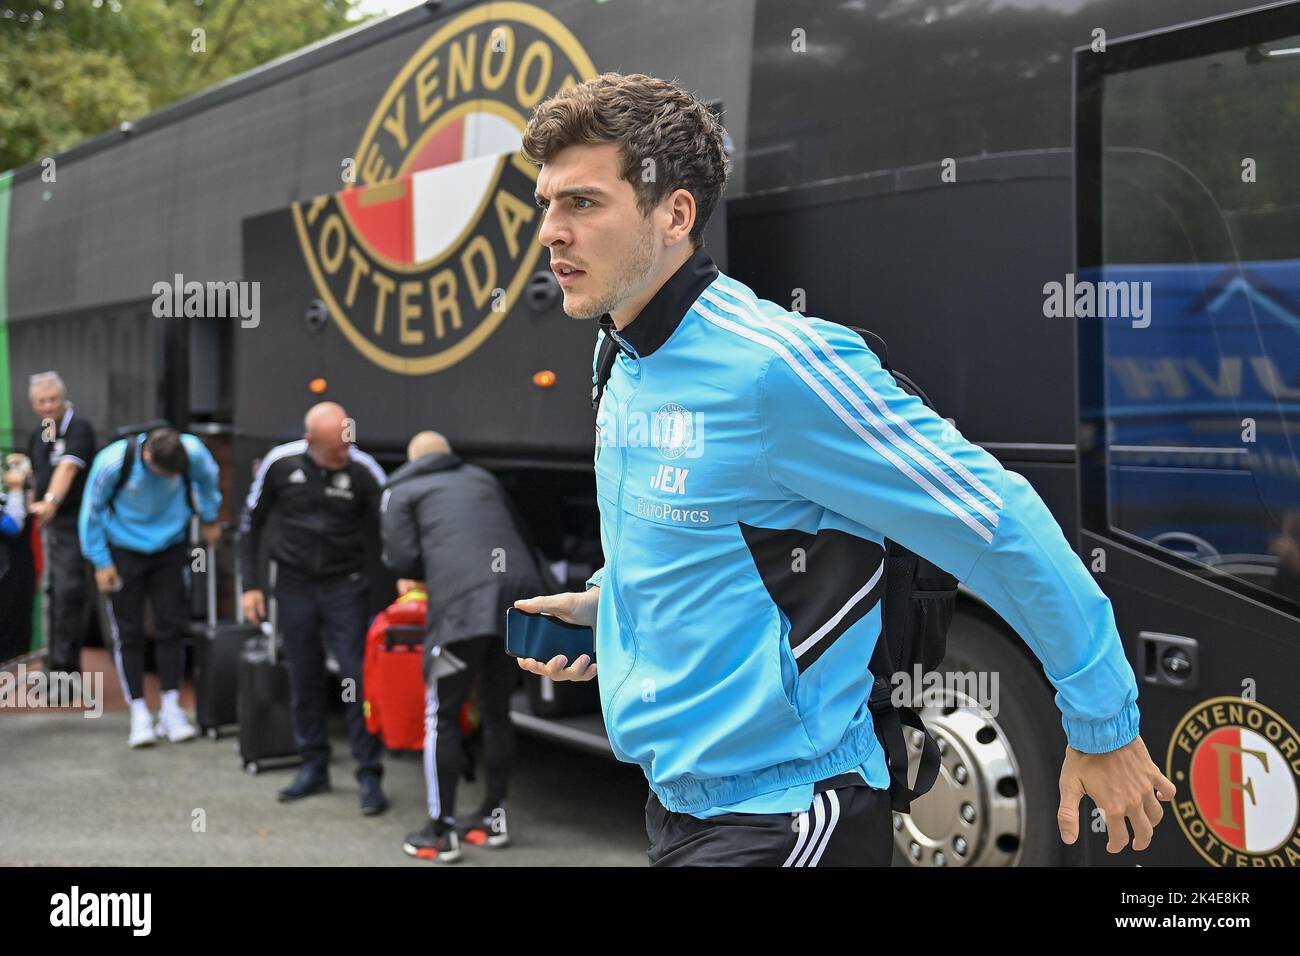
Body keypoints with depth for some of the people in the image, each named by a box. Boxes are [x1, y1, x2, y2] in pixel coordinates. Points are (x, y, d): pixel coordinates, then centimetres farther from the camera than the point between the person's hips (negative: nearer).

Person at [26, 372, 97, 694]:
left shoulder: (79, 427, -12)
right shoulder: (38, 434, 12)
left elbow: (68, 466, -28)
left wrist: (51, 501, -43)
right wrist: (34, 505, 12)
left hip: (76, 520, -7)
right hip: (51, 523, 7)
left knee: (69, 592, -12)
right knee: (56, 592, 10)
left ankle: (63, 666, -11)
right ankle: (66, 668, 18)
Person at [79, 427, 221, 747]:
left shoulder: (193, 452, -20)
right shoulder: (113, 462, -26)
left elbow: (207, 477, 5)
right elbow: (91, 511, -12)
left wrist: (210, 519, 15)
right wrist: (101, 563, -10)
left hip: (170, 548, 2)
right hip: (124, 550, -2)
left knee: (171, 628, 0)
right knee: (128, 634, -2)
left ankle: (171, 709, 9)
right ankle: (139, 714, 5)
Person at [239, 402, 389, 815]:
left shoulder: (362, 469, -13)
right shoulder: (280, 463, -8)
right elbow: (251, 522, 4)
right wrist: (251, 585, 1)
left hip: (345, 587, -2)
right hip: (294, 586, 2)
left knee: (358, 679, -6)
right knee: (303, 679, 10)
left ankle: (369, 776, 0)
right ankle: (313, 766, 24)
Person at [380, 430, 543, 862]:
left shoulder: (402, 491, 16)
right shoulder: (483, 479, 29)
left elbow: (402, 558, 5)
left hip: (463, 599, -5)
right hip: (521, 588, 5)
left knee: (442, 716, 7)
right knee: (496, 710, 20)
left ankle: (441, 833, 8)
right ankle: (494, 818, 28)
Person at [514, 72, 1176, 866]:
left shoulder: (777, 363, -23)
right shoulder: (620, 363, 4)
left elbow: (1001, 523, -20)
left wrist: (1104, 726, -14)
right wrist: (606, 603, 7)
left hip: (779, 814, -8)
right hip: (673, 801, 9)